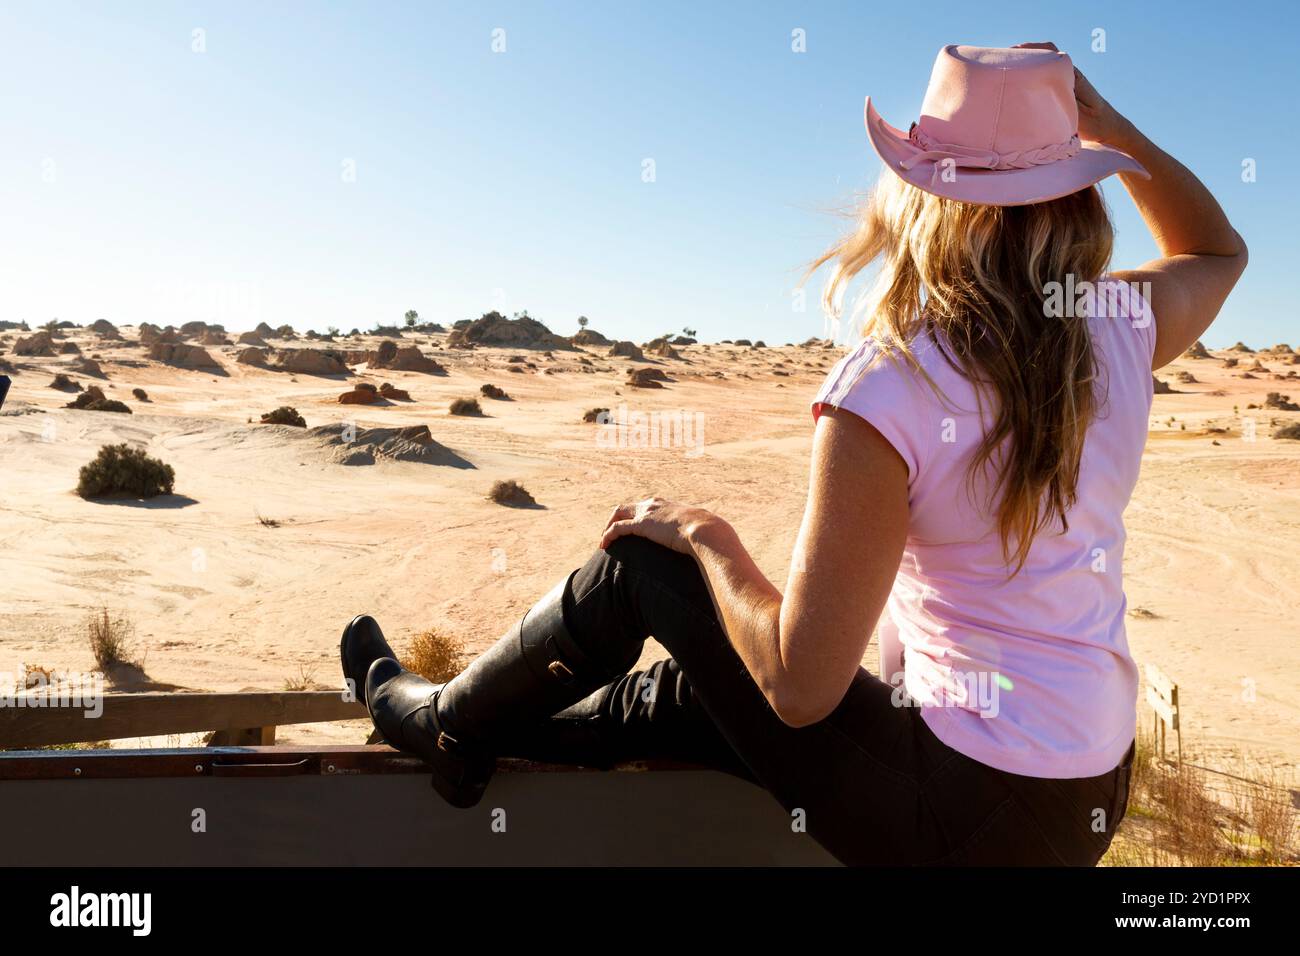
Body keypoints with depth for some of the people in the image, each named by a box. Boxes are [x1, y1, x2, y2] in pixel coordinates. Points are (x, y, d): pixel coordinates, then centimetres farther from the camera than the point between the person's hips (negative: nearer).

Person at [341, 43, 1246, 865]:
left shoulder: (883, 392, -24)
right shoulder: (1117, 332, -5)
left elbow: (800, 687, -22)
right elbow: (1219, 249, 21)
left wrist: (708, 539, -7)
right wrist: (1109, 126, 9)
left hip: (967, 815, -7)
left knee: (640, 563, 5)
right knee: (688, 691, 21)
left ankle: (444, 717, 30)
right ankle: (488, 735, 44)